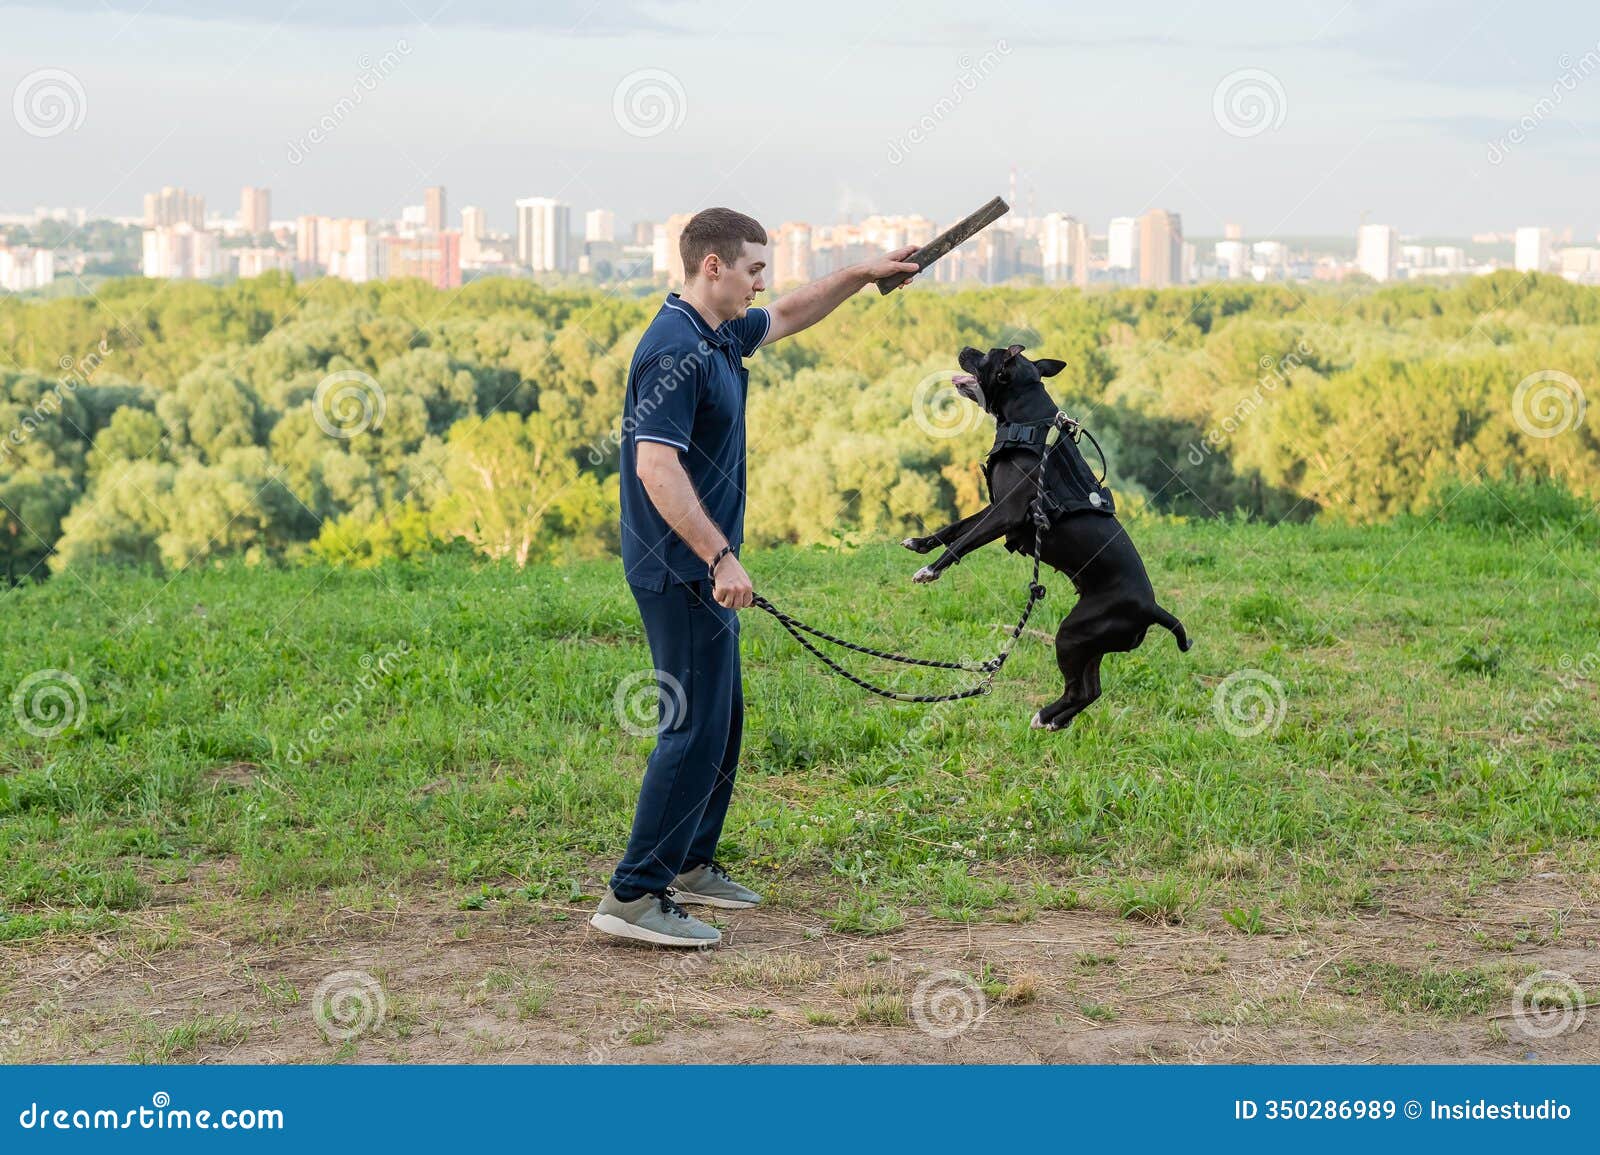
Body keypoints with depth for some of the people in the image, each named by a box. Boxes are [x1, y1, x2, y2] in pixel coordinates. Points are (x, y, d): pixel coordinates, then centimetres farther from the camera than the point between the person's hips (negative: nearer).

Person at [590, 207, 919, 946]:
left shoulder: (721, 337, 11)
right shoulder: (676, 350, -20)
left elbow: (789, 317, 32)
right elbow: (656, 467, -27)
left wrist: (862, 275, 26)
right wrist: (720, 557, -28)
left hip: (700, 570, 11)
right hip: (680, 570, -11)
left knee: (722, 719, 18)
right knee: (695, 730, -10)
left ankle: (689, 864, 29)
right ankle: (632, 896, -8)